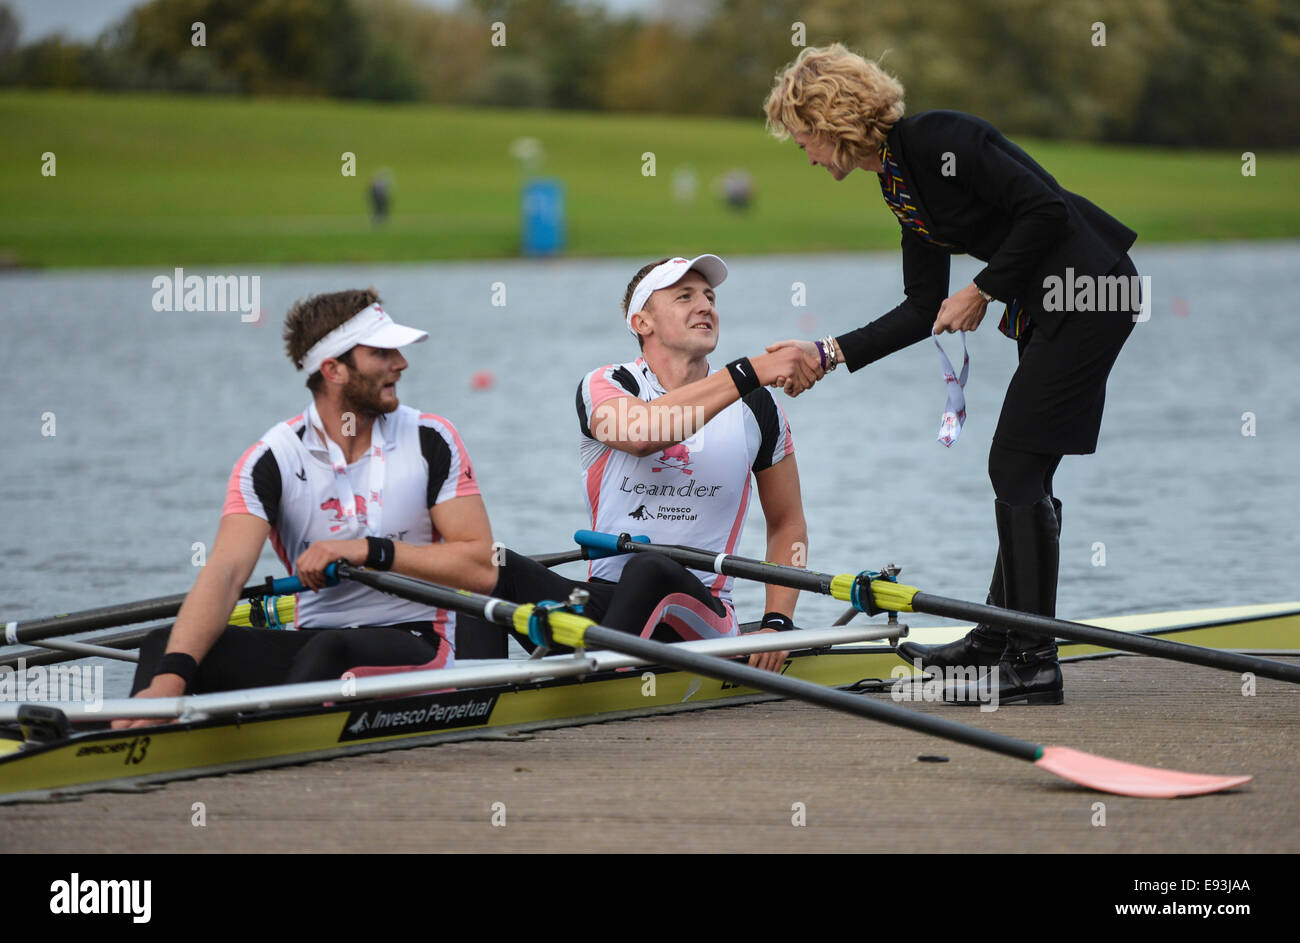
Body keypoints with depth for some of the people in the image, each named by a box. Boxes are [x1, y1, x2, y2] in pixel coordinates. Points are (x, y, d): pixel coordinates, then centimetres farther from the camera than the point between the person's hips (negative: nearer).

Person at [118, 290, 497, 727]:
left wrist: (371, 551, -17)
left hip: (414, 645, -2)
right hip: (314, 638, 2)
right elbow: (226, 571, -17)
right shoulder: (273, 459, -2)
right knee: (165, 645, -22)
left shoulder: (430, 440, 0)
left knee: (331, 651, -38)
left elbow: (481, 567, -4)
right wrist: (171, 677, -34)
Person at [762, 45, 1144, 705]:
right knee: (1020, 474, 13)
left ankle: (1034, 665, -8)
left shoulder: (942, 141, -16)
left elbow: (1045, 210, -20)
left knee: (1016, 468, -10)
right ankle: (997, 641, 21)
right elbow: (924, 312, 16)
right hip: (1049, 307, 10)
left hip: (1091, 289, -10)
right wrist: (828, 353, 13)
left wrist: (983, 292, -13)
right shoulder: (899, 186, 13)